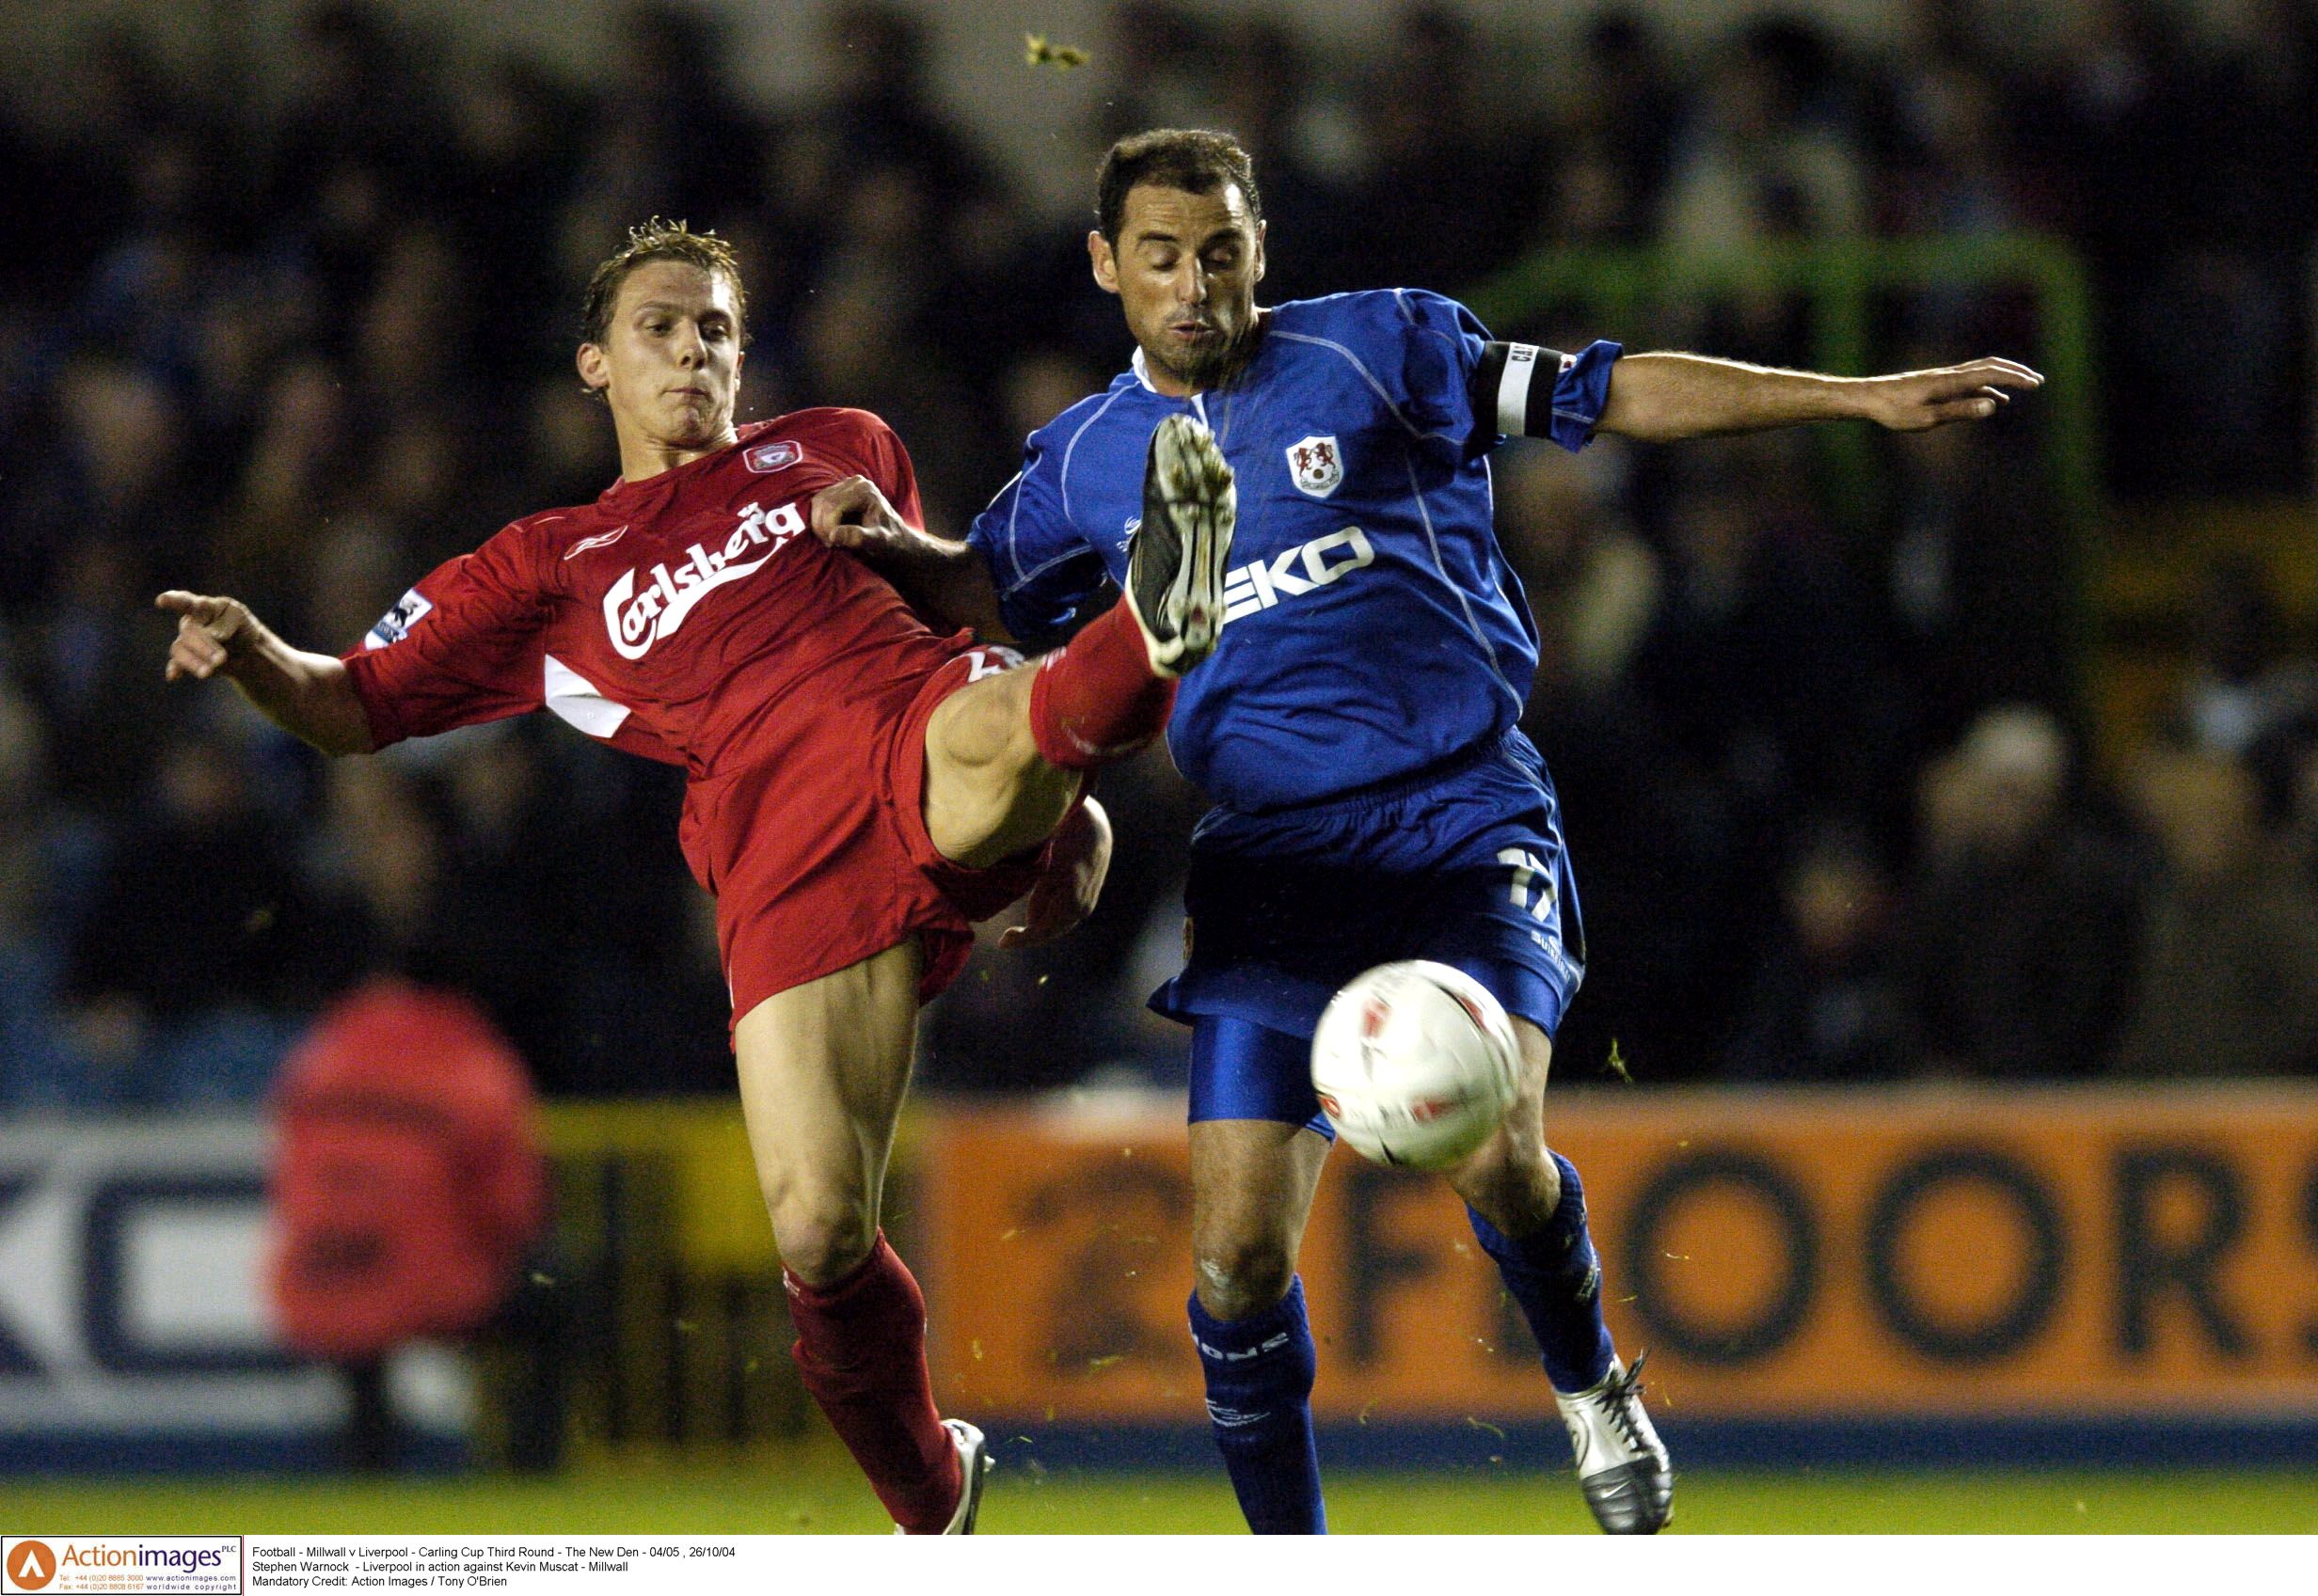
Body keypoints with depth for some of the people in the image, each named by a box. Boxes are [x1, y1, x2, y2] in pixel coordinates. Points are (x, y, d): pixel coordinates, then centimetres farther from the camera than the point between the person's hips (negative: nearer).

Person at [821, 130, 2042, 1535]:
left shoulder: (1377, 350, 3)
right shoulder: (1091, 459, 12)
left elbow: (1609, 396, 4)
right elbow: (988, 591, 27)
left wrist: (1863, 397, 0)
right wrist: (889, 544, 4)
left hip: (1461, 823, -3)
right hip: (1270, 860, 3)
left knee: (1493, 1157, -24)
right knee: (1239, 1246, -7)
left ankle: (1592, 1386, 8)